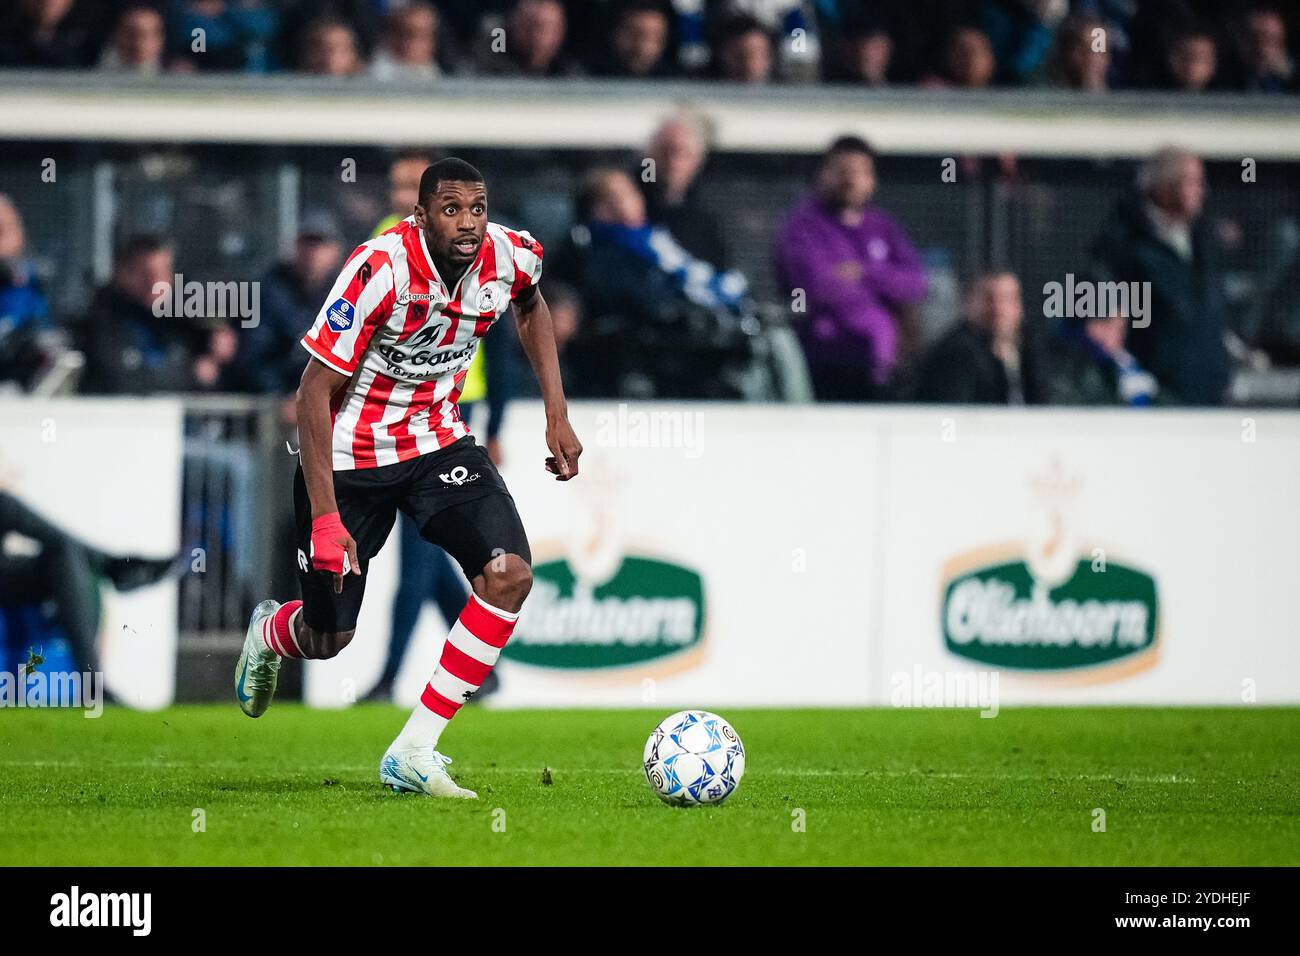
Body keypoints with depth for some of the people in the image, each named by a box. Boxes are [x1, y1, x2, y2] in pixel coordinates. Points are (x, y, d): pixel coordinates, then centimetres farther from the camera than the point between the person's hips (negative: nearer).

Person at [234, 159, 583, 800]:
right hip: (348, 453, -4)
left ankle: (413, 753, -13)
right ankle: (270, 634, 49)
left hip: (436, 442, 4)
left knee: (509, 573, -21)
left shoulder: (509, 257, -14)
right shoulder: (380, 269, -29)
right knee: (327, 639, 7)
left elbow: (531, 306, 15)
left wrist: (556, 416, 8)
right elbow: (316, 389, -24)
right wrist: (325, 519, -28)